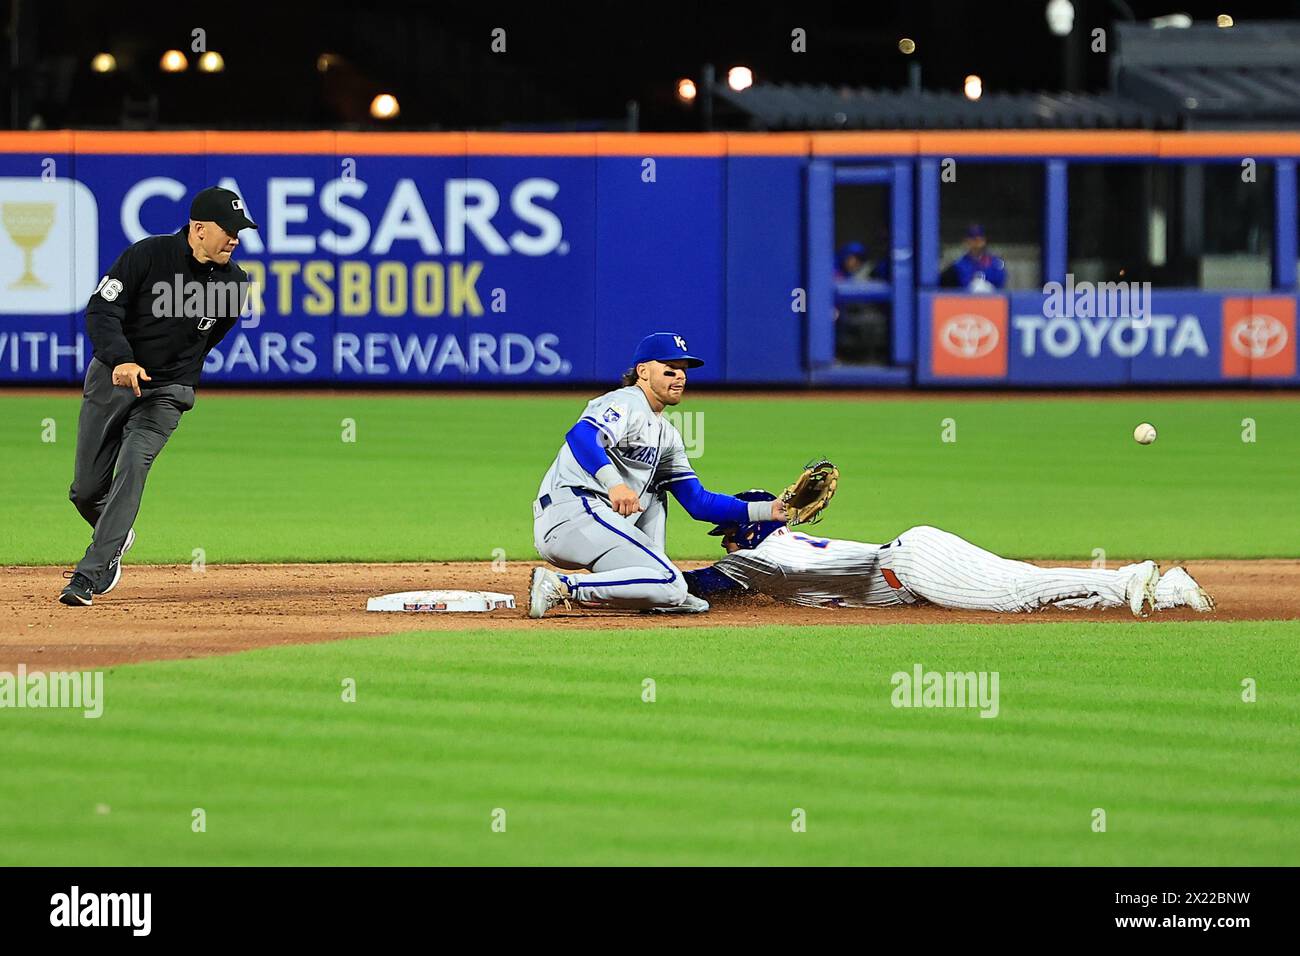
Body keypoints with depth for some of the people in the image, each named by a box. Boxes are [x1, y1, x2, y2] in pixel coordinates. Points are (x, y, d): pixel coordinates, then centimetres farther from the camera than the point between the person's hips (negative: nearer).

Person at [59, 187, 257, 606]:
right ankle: (116, 539, 39)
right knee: (86, 491, 4)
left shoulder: (233, 282, -4)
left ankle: (89, 577, -25)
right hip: (109, 378, -1)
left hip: (167, 393, 1)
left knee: (133, 464, -24)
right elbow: (101, 310, -18)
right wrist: (122, 359, -33)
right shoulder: (148, 255, -15)